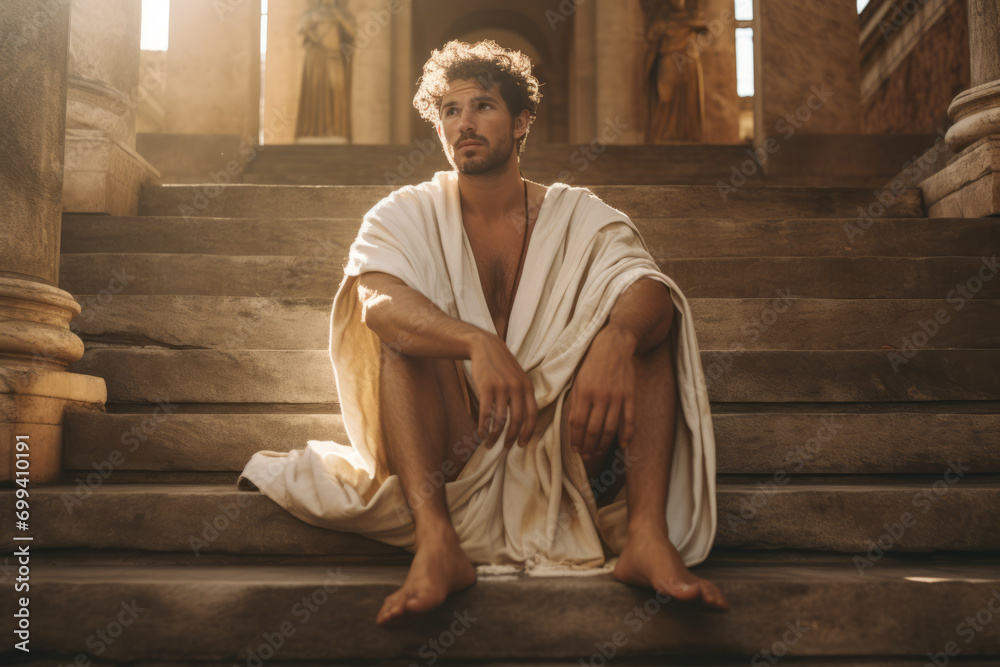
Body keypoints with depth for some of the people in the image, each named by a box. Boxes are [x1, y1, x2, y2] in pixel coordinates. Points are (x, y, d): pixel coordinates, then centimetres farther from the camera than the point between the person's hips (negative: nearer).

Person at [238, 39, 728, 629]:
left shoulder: (577, 215, 5)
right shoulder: (407, 215, 3)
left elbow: (651, 288, -16)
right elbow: (375, 298, -21)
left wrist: (616, 340, -41)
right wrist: (479, 344, -41)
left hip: (562, 446, 1)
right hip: (449, 448, -1)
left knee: (641, 319, -16)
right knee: (403, 323, -22)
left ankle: (647, 534, -32)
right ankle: (435, 540, -38)